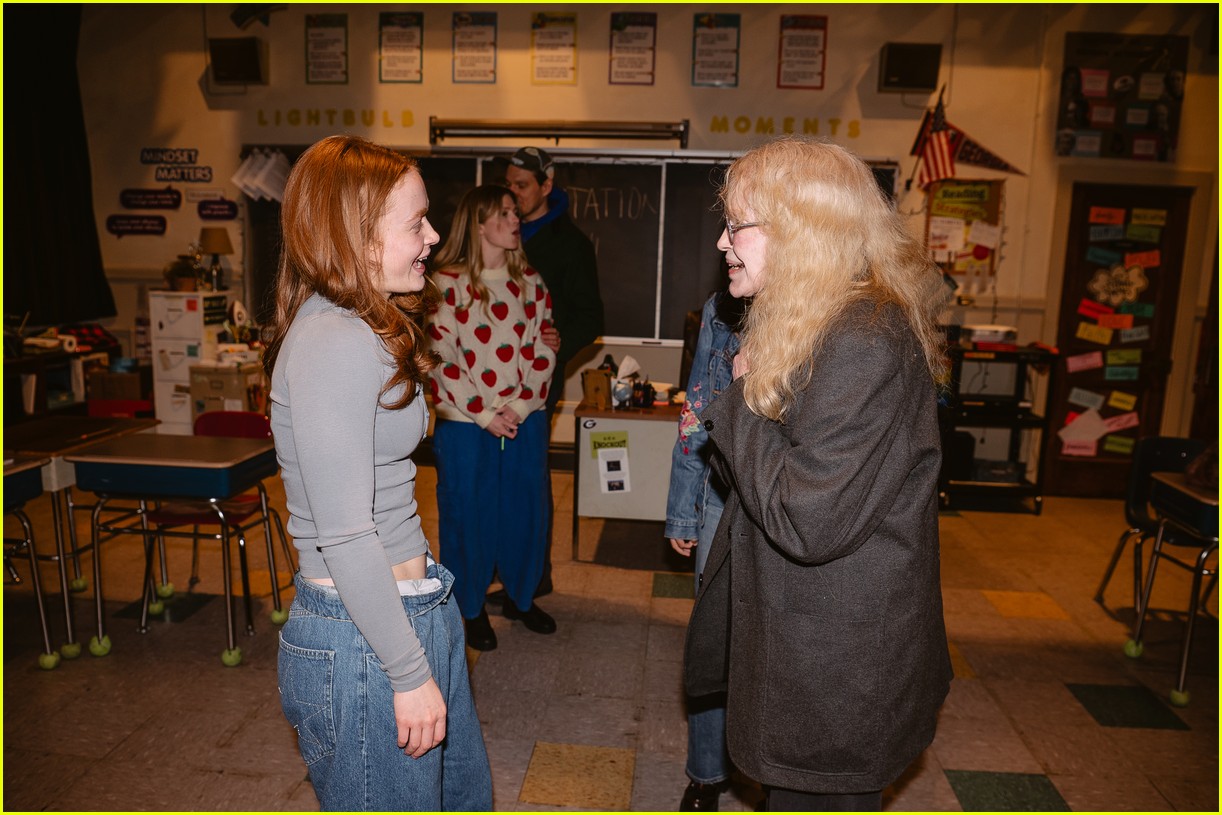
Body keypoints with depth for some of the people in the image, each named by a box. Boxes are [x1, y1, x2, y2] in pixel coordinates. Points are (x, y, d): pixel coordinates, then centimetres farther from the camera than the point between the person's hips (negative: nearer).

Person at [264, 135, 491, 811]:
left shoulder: (360, 331, 10)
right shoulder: (335, 344, -21)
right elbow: (343, 535, -23)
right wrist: (409, 672, -17)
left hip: (412, 605, 10)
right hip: (362, 640, -10)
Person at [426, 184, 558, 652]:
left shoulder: (530, 282, 7)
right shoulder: (446, 284, -6)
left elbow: (542, 351, 4)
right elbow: (441, 359, -9)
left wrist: (520, 407, -8)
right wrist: (484, 415, -12)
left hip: (525, 421, 4)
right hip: (464, 425, -4)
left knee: (527, 509, 11)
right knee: (468, 515, 7)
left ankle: (520, 597, 32)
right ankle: (472, 609, 26)